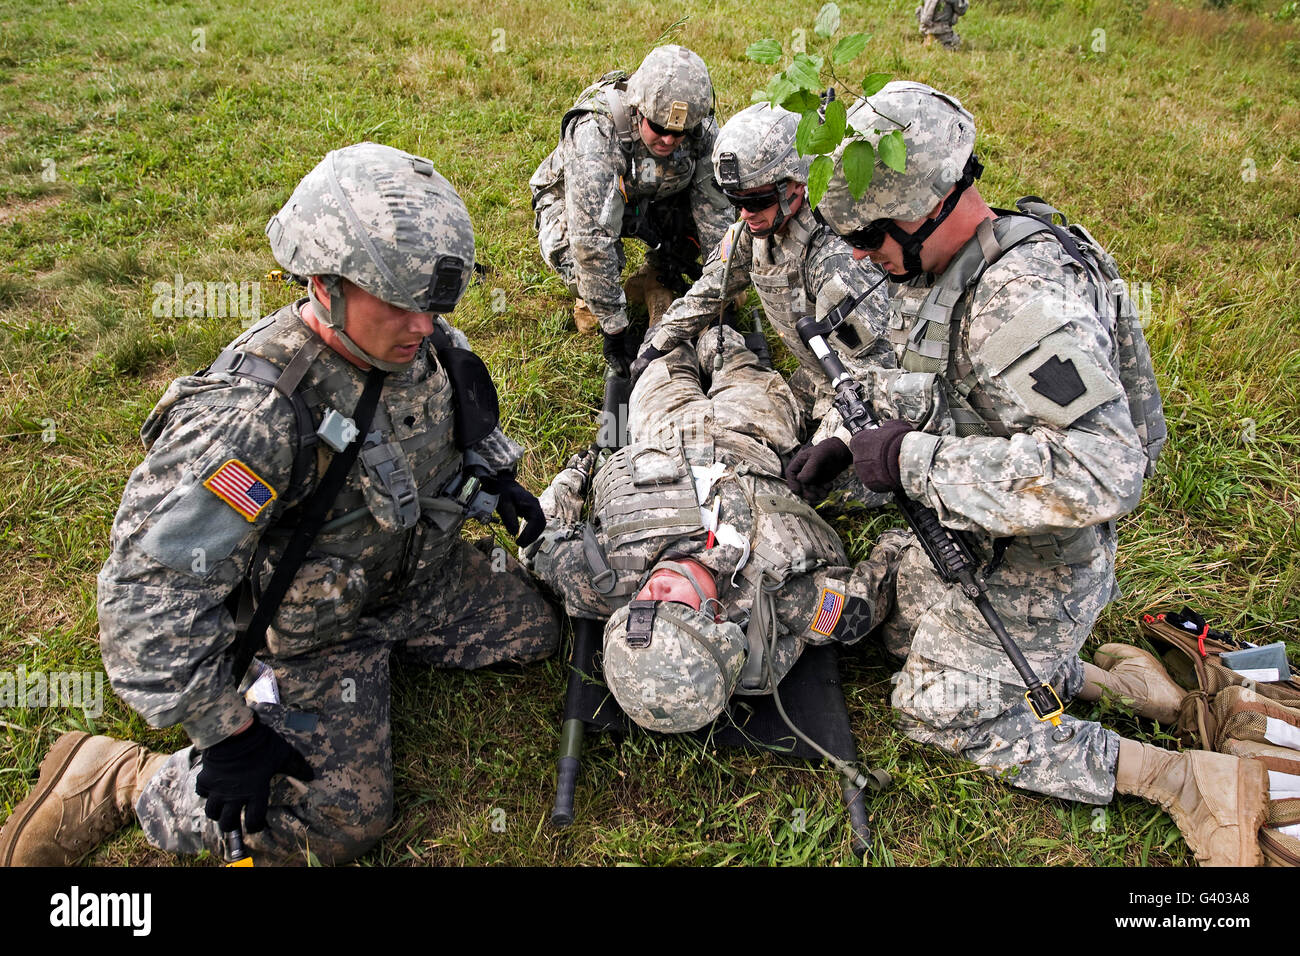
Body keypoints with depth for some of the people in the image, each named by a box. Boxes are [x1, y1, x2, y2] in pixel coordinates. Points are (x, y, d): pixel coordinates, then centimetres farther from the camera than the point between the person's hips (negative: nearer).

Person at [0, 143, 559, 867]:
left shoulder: (421, 343, -13)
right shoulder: (252, 418, -37)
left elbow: (460, 423, 14)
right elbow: (152, 596, -33)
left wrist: (497, 481, 3)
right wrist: (226, 733, -27)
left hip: (416, 569, 7)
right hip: (313, 624, -7)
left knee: (536, 632, 12)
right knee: (343, 821, -10)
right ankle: (112, 780, 7)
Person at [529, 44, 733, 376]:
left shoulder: (701, 128, -26)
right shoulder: (596, 134, -39)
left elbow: (716, 211, -19)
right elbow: (592, 240, -41)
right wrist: (613, 328, -40)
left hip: (649, 201, 4)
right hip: (571, 200, -4)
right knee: (580, 252, -37)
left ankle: (655, 278, 3)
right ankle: (588, 297, -1)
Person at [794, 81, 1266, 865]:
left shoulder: (1024, 303, -35)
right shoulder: (981, 267, -2)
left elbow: (1101, 472, -44)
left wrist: (914, 460, -37)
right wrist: (855, 443, 3)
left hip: (1031, 567, -9)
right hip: (981, 538, 9)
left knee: (940, 713, 7)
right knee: (909, 631, 26)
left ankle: (1191, 782, 13)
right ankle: (1113, 680, 25)